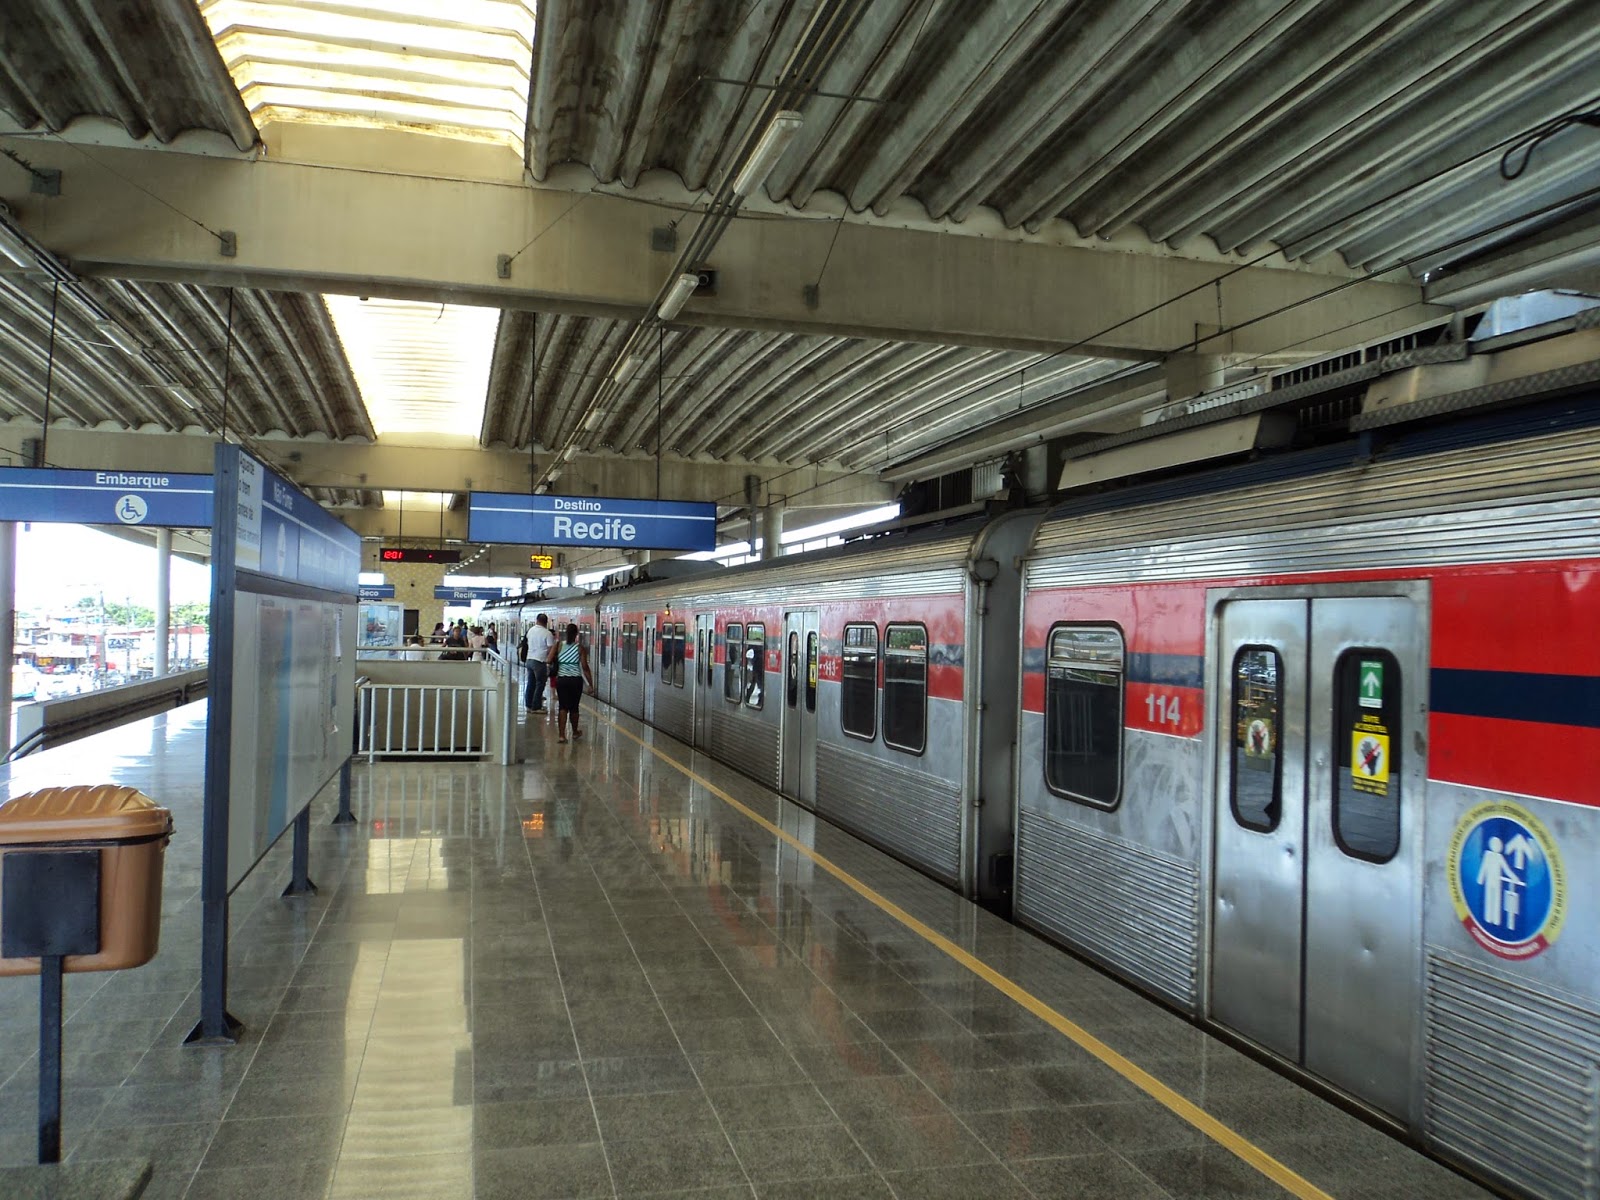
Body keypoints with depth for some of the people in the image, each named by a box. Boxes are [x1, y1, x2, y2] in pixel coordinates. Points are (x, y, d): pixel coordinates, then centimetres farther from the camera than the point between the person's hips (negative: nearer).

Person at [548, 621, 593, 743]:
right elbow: (585, 667, -8)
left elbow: (549, 660, -10)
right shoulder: (580, 648, -5)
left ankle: (561, 734, -9)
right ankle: (575, 732, 33)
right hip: (576, 680, -1)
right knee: (574, 707, 14)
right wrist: (590, 684, -3)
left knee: (563, 707, 3)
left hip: (561, 679, 1)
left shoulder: (559, 646, -2)